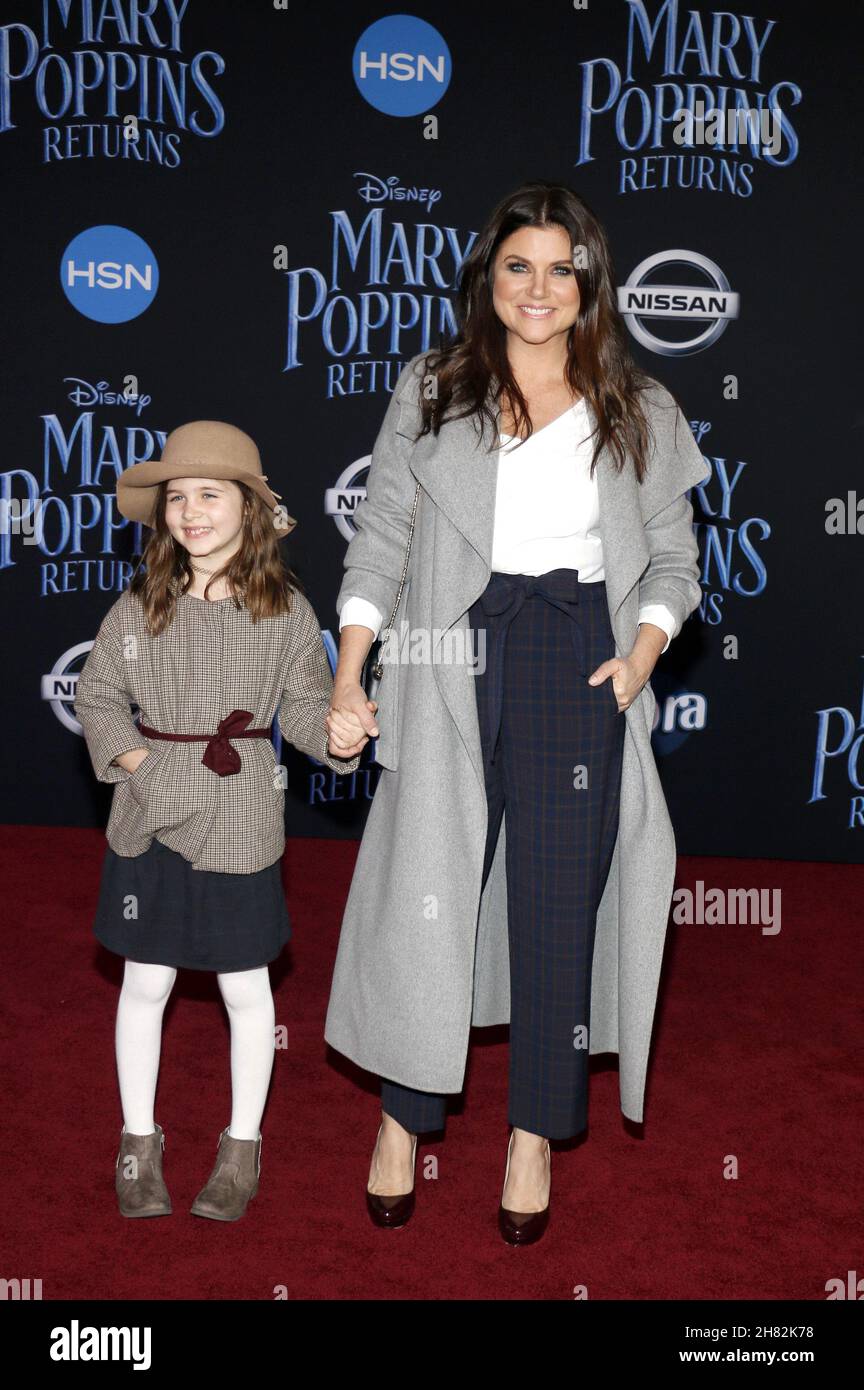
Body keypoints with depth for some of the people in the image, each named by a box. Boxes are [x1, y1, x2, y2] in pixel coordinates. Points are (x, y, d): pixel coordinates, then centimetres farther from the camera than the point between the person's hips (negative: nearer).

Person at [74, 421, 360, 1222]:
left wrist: (338, 733, -20)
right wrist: (126, 751, -7)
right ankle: (139, 1140, 31)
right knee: (145, 983, 11)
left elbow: (302, 703, 0)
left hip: (240, 822, -1)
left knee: (244, 987, 10)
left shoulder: (286, 610, -5)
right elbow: (97, 691, 8)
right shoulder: (140, 605, -1)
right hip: (149, 820, 2)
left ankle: (243, 1146, 29)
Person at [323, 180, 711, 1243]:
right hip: (454, 659, 0)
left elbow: (673, 558, 12)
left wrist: (642, 652, -6)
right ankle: (404, 1115, 21)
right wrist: (349, 677, -2)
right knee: (427, 886, 1)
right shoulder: (430, 391, 9)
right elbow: (380, 538, 7)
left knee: (562, 895, 3)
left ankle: (536, 1132, 20)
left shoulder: (638, 412, 10)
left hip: (582, 664, 1)